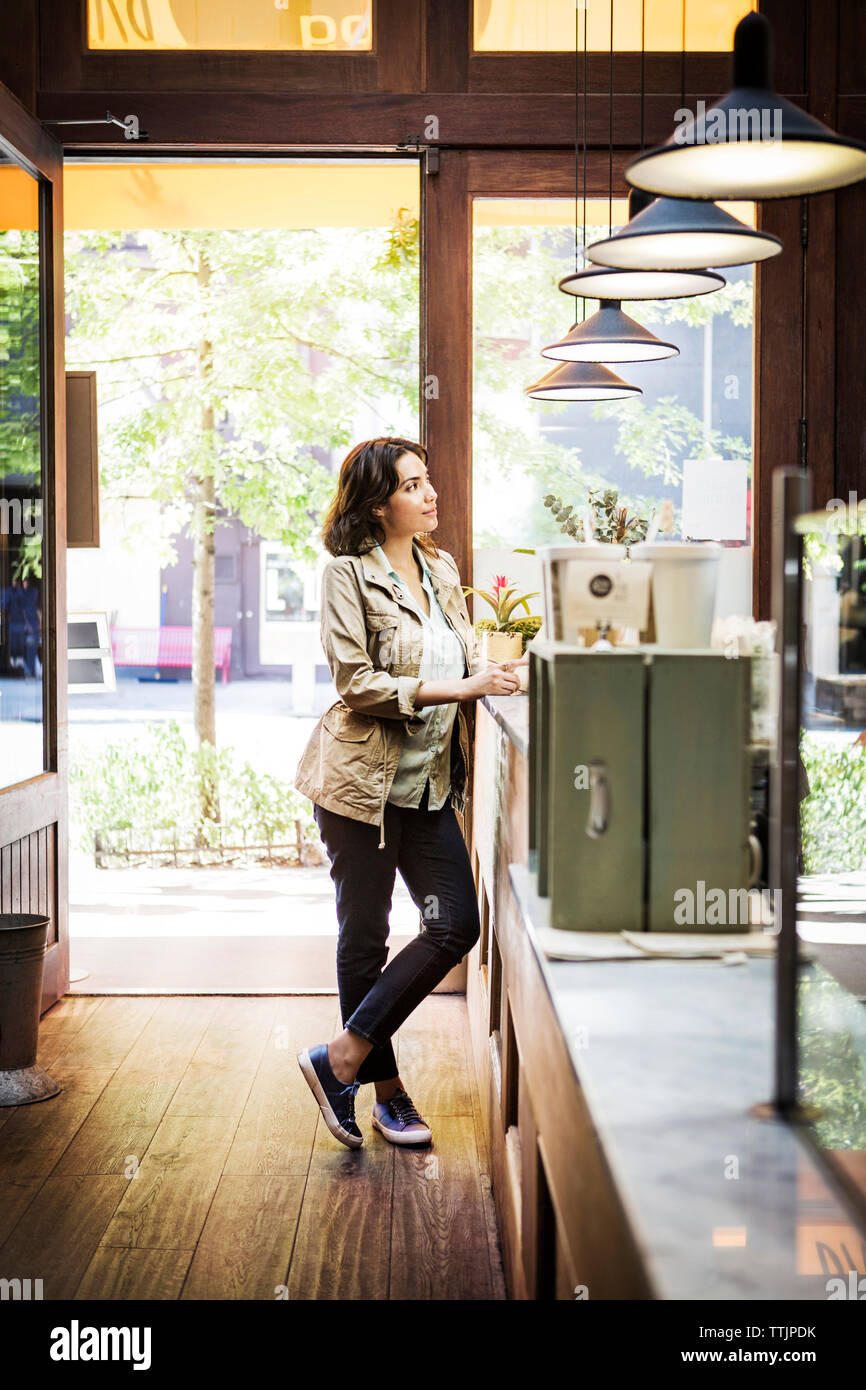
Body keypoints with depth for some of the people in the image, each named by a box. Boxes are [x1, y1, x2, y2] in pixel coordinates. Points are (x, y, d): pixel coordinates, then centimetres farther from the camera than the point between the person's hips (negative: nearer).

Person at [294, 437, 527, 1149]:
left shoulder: (442, 568, 12)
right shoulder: (349, 573, -8)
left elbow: (465, 658, 19)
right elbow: (359, 682, -16)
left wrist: (501, 672, -3)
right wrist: (457, 687, -21)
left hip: (430, 782, 6)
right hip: (363, 778, -6)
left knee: (457, 924, -1)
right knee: (365, 938, 4)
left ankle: (344, 1055, 8)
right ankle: (386, 1089, 18)